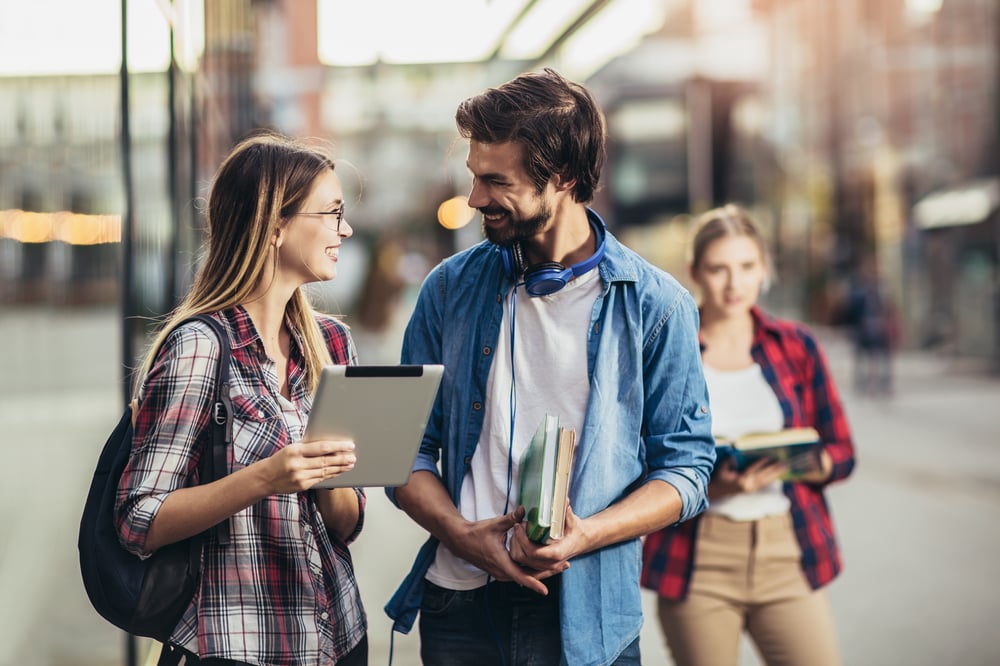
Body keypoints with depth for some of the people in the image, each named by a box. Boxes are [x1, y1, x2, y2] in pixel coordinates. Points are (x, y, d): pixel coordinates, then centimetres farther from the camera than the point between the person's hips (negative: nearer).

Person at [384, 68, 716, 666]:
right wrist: (464, 535, -13)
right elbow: (409, 448, 5)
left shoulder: (656, 305, -3)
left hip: (585, 616, -2)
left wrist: (584, 534, -17)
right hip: (458, 607, 2)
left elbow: (687, 466, -1)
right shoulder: (451, 288, 4)